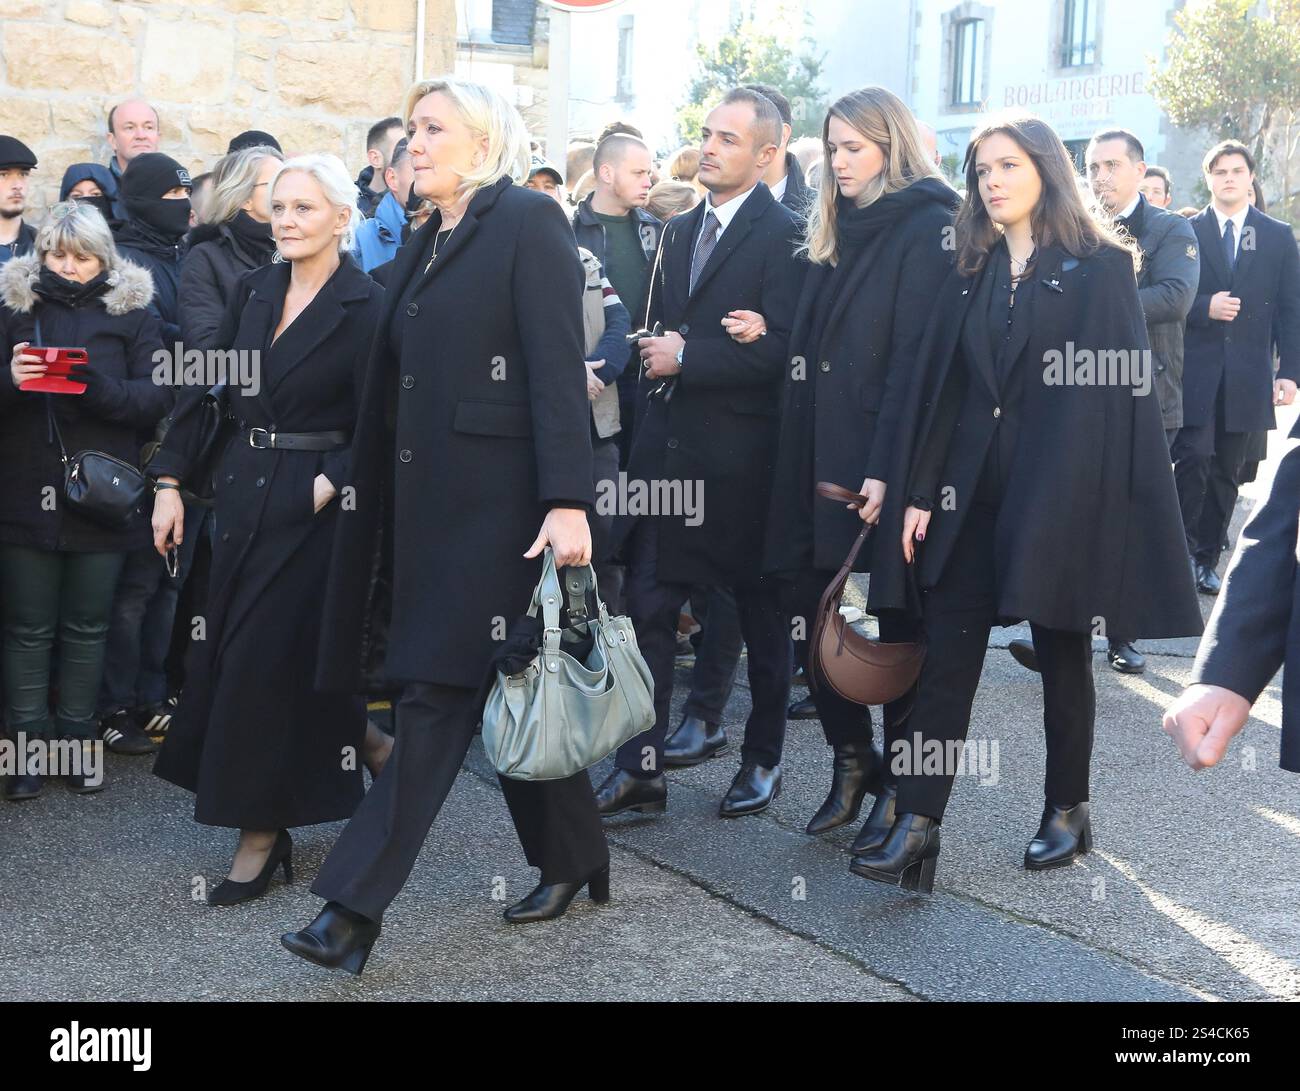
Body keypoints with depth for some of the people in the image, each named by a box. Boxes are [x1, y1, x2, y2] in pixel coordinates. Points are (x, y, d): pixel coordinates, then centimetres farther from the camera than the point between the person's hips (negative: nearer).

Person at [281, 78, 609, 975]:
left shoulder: (528, 221, -6)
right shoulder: (423, 249, 17)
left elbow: (559, 368, -15)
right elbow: (399, 385, 16)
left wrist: (567, 501, -22)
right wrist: (373, 492, 12)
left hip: (498, 499, -8)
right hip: (431, 500, 8)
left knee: (442, 694, -6)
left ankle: (356, 906, -5)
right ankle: (572, 859, 27)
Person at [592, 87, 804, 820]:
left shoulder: (785, 235, -9)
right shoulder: (680, 231, 14)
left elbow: (781, 349, -19)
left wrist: (685, 357, -17)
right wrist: (657, 353, 2)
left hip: (743, 458, -6)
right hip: (668, 449, 6)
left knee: (761, 613, 10)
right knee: (649, 608, 3)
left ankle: (763, 760, 24)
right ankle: (642, 768, 10)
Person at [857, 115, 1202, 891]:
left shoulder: (1100, 266, -2)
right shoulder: (972, 272, 12)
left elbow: (1114, 388, -8)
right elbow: (939, 386, 8)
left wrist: (1074, 500, -16)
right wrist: (920, 492, 1)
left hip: (1065, 493, -4)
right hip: (972, 492, 4)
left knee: (1062, 657, 9)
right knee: (946, 659, -1)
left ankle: (1067, 811, 24)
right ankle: (918, 823, -1)